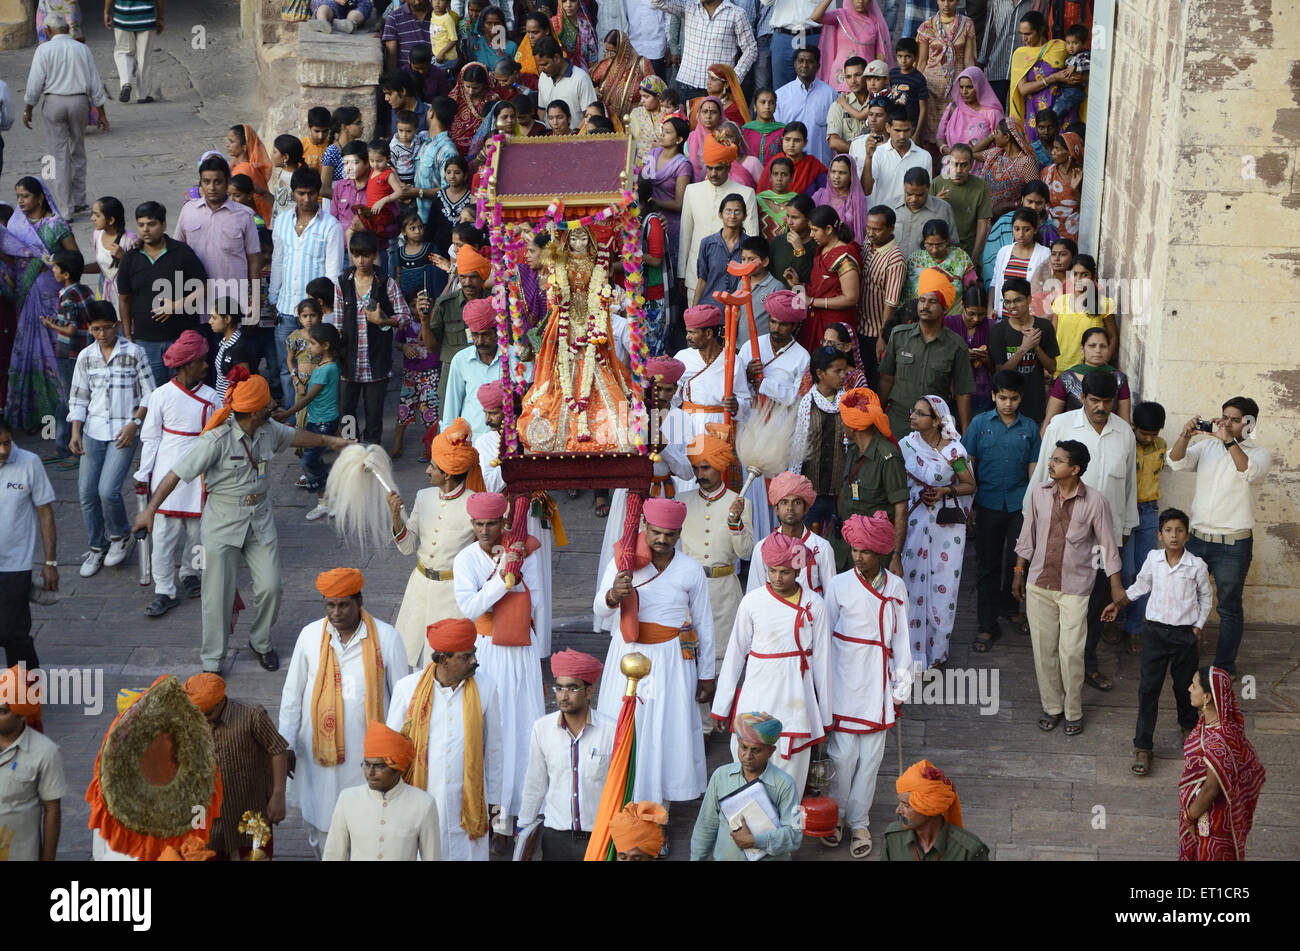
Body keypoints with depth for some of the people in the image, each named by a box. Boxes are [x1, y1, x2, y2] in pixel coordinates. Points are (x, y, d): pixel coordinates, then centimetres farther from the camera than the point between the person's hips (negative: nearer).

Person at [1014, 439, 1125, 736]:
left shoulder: (1094, 502, -11)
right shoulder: (1039, 492, -2)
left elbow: (1107, 546, -3)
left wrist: (1116, 588, -2)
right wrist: (1019, 572, 12)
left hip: (1075, 588, -3)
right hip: (1039, 584, 3)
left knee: (1071, 653, -4)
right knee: (1044, 649, 9)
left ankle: (1074, 712, 14)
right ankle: (1051, 707, 24)